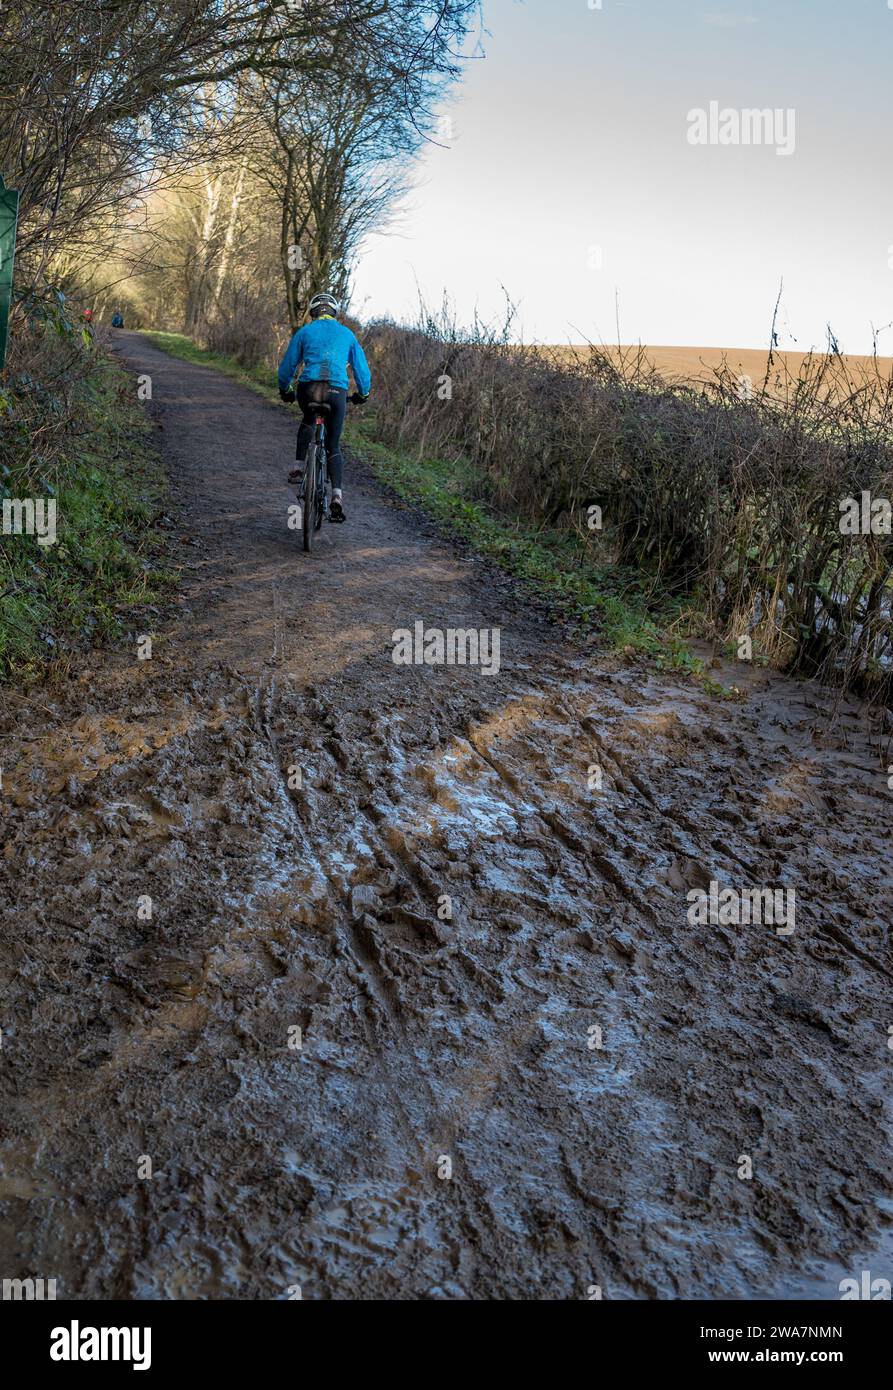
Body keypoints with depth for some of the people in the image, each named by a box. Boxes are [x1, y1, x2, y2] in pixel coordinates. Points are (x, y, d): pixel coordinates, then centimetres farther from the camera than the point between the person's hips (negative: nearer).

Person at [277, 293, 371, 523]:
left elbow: (287, 365, 17)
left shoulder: (305, 332, 14)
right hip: (337, 392, 0)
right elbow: (362, 368, 21)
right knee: (333, 446, 10)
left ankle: (299, 468, 20)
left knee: (309, 420, 34)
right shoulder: (347, 334, 17)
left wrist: (285, 390, 33)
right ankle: (337, 496, -9)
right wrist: (363, 394, 37)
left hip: (308, 389, 0)